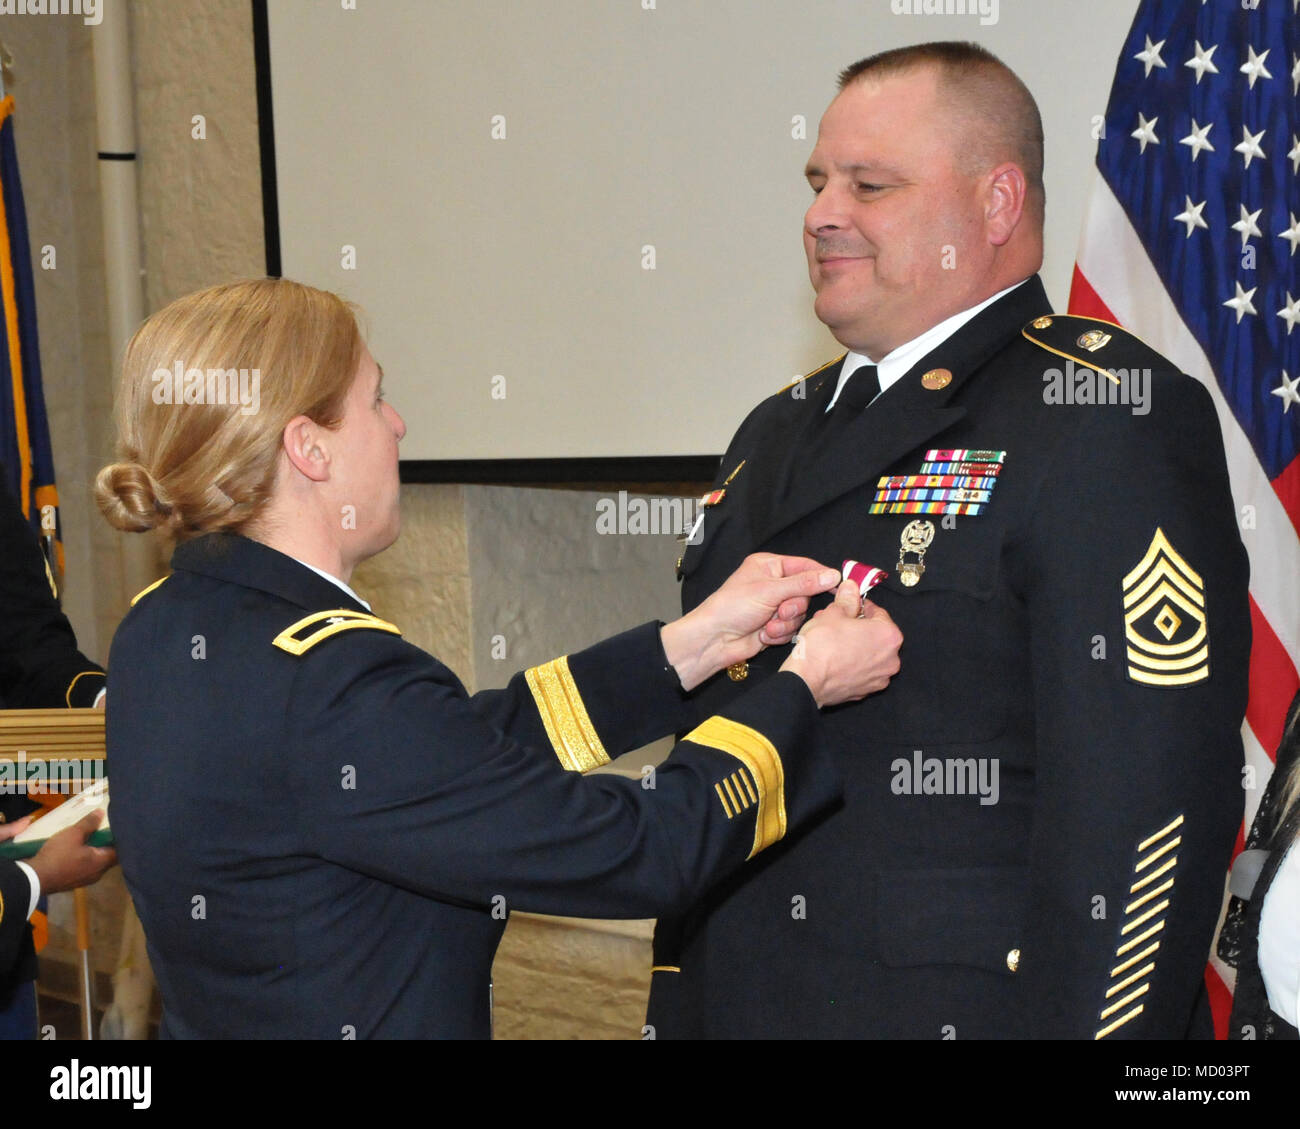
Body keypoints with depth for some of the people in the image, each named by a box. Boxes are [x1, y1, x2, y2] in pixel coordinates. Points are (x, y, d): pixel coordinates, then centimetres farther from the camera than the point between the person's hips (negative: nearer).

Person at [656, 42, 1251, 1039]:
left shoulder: (1112, 421, -13)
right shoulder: (775, 434, 13)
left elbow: (1144, 799, -20)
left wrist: (1087, 1021, -23)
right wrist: (674, 996, 14)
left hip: (967, 1005, -7)